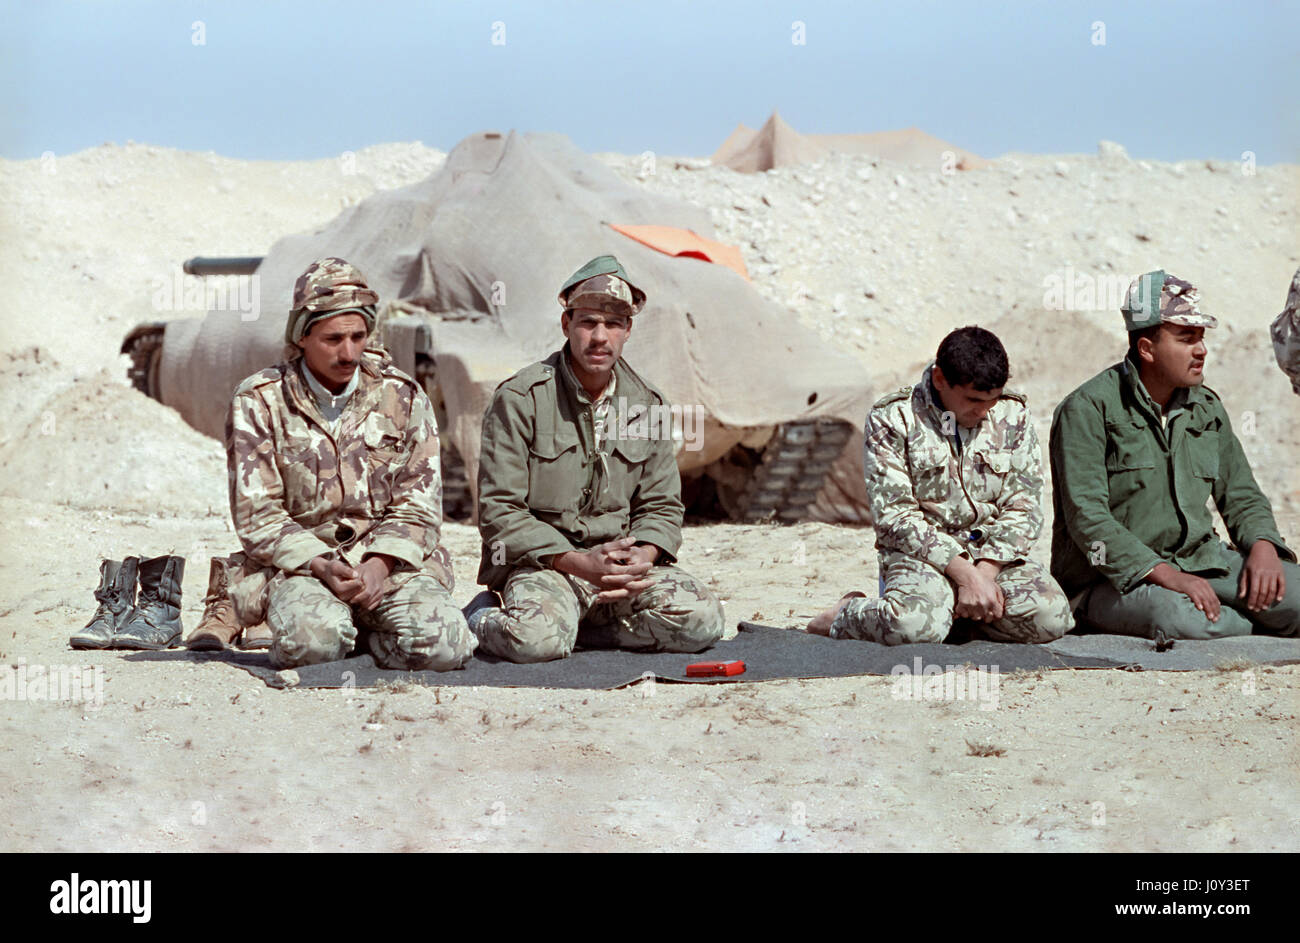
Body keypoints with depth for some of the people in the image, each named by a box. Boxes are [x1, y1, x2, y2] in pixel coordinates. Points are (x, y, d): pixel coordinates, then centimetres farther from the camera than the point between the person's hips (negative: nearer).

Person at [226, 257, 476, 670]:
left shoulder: (403, 396, 7)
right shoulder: (258, 402, 1)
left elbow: (419, 505, 5)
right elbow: (256, 515, -3)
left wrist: (379, 565, -14)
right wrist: (322, 565, -18)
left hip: (391, 561, 2)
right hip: (299, 563, -2)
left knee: (442, 645, -27)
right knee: (313, 639, -36)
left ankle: (355, 631, 5)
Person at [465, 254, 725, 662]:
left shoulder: (646, 405, 9)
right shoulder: (519, 399, -7)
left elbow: (661, 505, 13)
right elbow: (499, 511, -10)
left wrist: (641, 559, -10)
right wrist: (579, 563, -20)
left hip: (621, 558, 5)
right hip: (539, 562, -5)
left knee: (701, 620, -20)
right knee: (536, 638, -36)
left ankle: (579, 627, -2)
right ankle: (486, 615, 1)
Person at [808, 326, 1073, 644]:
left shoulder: (1013, 415, 6)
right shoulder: (892, 418, -5)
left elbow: (1024, 506, 3)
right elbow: (893, 515, -11)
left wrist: (986, 570, -15)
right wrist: (964, 573, -20)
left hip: (995, 554, 4)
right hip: (921, 552, -4)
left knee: (1051, 617, -26)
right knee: (918, 623, -37)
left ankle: (959, 609, 3)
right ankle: (846, 614, -3)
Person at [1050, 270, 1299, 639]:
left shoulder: (1206, 407, 12)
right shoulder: (1087, 410, -10)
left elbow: (1241, 495, 18)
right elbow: (1087, 518, -18)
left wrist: (1263, 547, -6)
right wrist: (1166, 576, -27)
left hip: (1199, 562, 5)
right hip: (1113, 578, -5)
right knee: (1177, 616, -36)